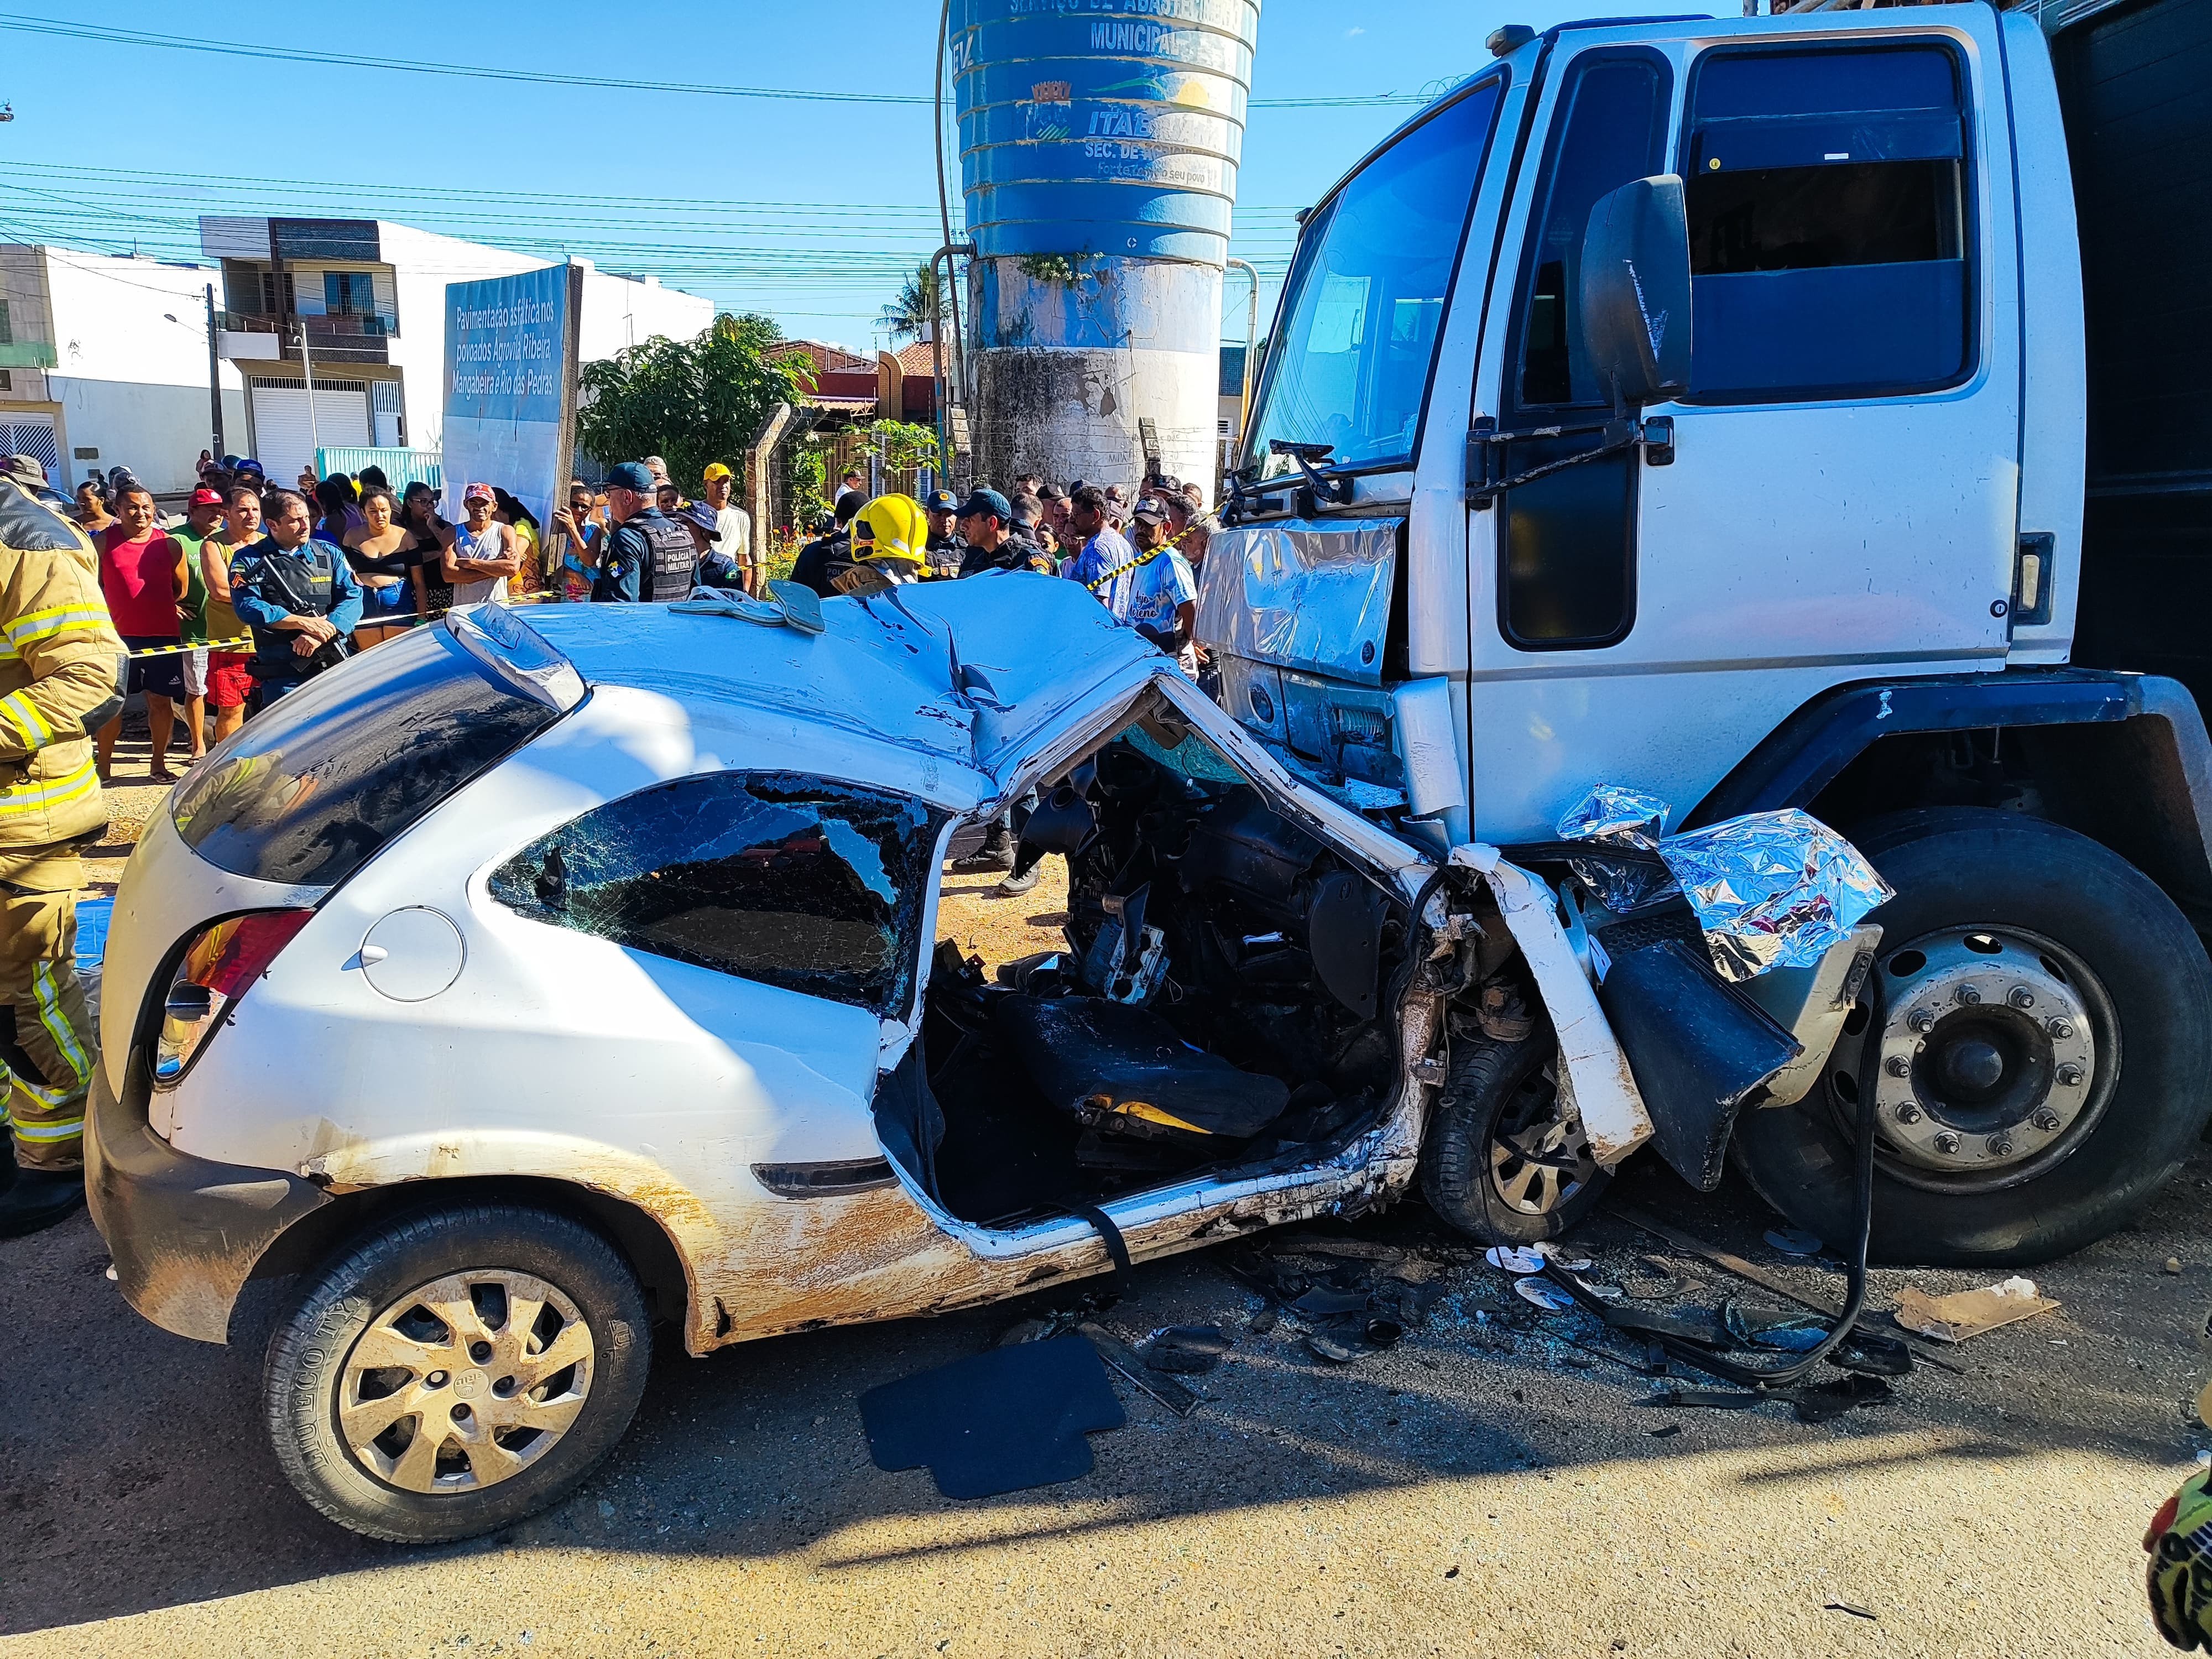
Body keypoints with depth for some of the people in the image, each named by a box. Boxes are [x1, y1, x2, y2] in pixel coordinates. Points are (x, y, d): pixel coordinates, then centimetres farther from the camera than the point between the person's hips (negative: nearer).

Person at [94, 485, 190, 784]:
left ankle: (159, 764, 18)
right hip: (118, 635, -1)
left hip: (163, 635, 1)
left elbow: (181, 589, 15)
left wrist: (158, 607, 13)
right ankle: (104, 767, 12)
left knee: (161, 701, 6)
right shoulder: (104, 542, 1)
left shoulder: (168, 544, 5)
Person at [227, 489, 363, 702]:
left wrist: (320, 634, -15)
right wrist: (304, 622, -19)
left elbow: (352, 597, 0)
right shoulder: (251, 561, 4)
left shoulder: (330, 554, 12)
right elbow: (247, 606, -10)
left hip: (335, 666, 3)